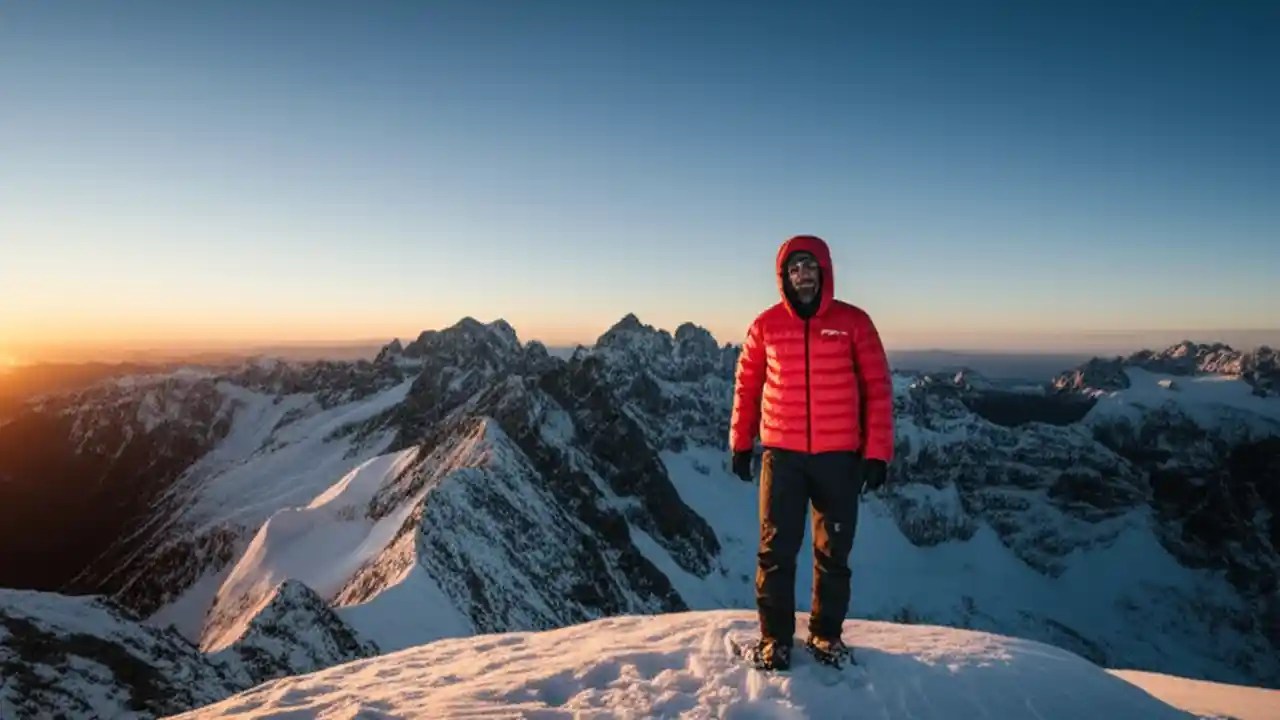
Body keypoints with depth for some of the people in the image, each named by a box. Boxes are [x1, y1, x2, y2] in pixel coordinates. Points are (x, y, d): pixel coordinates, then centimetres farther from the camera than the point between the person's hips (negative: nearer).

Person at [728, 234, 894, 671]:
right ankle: (775, 639, 17)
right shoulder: (766, 325, 0)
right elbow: (747, 386, 9)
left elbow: (878, 389, -2)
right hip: (782, 455, 0)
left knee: (834, 552, 11)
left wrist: (877, 453, -6)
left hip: (839, 457, 0)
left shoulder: (853, 322, -3)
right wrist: (740, 443, 10)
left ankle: (827, 634, 27)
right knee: (777, 550, 4)